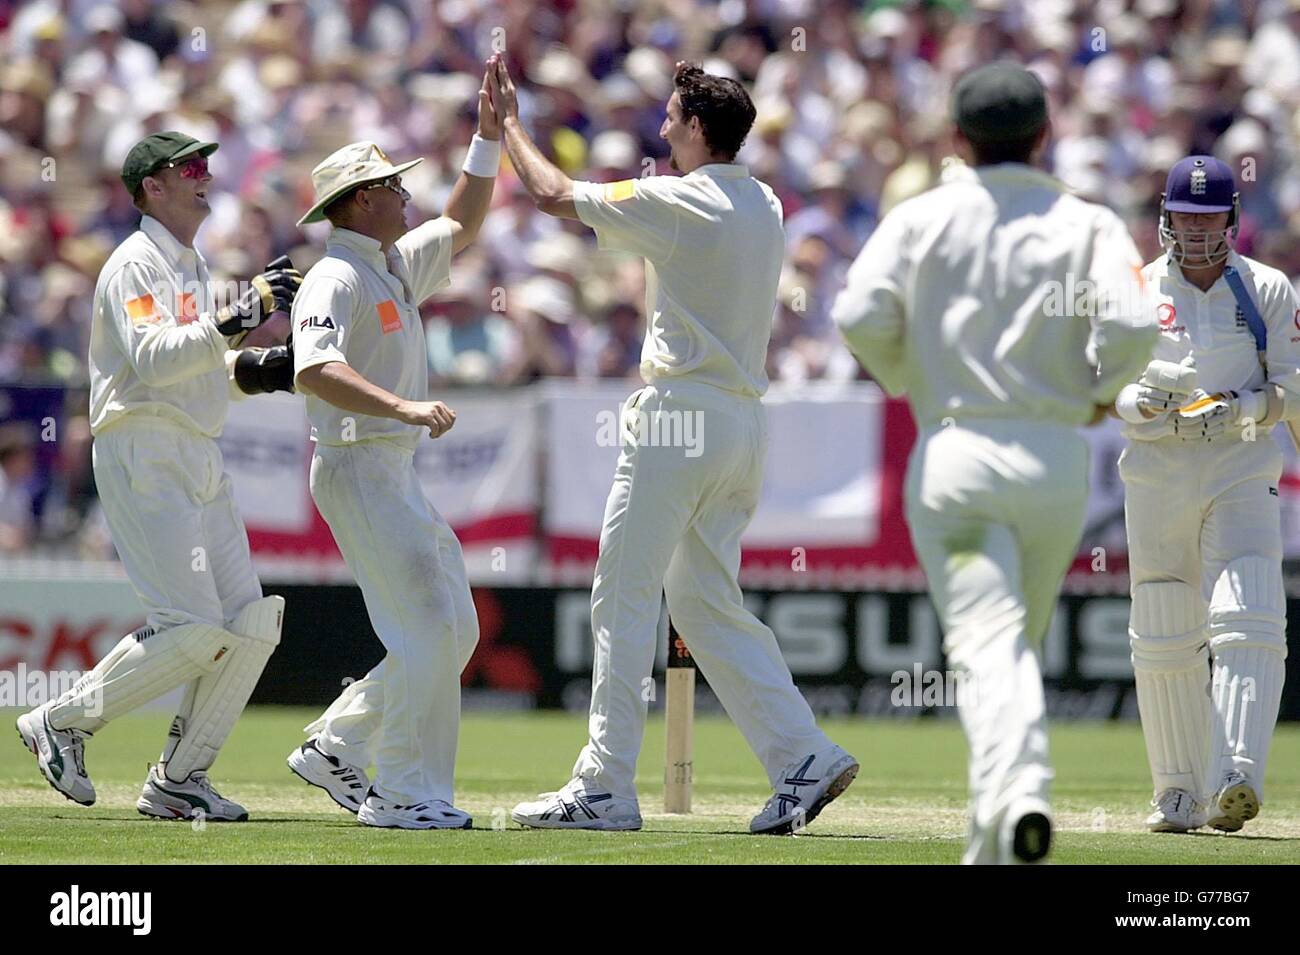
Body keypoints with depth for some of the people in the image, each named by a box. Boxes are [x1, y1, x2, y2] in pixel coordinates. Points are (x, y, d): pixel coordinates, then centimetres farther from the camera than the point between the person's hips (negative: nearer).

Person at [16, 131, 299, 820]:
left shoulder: (193, 268, 21)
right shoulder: (135, 264, -9)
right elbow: (151, 358, -23)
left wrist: (251, 371, 8)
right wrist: (233, 319, -28)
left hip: (199, 463, 9)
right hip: (145, 457, -9)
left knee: (249, 624, 1)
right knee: (192, 627, -16)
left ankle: (178, 778, 7)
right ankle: (63, 722, -1)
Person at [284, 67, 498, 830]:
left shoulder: (399, 266, 15)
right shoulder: (336, 280, -14)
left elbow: (460, 227, 30)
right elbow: (315, 370, -30)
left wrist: (489, 141, 19)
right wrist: (403, 406, -42)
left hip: (400, 476, 10)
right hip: (360, 471, -10)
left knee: (455, 630, 10)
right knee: (427, 630, -13)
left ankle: (337, 747, 17)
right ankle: (404, 792, -9)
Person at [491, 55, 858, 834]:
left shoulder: (679, 202, -12)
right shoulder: (765, 207, 11)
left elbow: (555, 194, -6)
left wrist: (509, 122, 8)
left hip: (680, 418, -8)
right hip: (745, 420, 8)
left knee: (625, 599, -3)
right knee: (707, 600, 14)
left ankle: (606, 788, -3)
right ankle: (805, 758, 4)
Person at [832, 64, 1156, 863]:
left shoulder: (921, 219, 2)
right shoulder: (1087, 224, 2)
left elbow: (860, 314, -11)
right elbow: (1132, 326, -13)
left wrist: (903, 378, 8)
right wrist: (1099, 391, 6)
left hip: (955, 452, -2)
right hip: (1058, 459, 2)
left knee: (987, 640, -11)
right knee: (1020, 642, 17)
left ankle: (1018, 790, -36)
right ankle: (994, 841, 19)